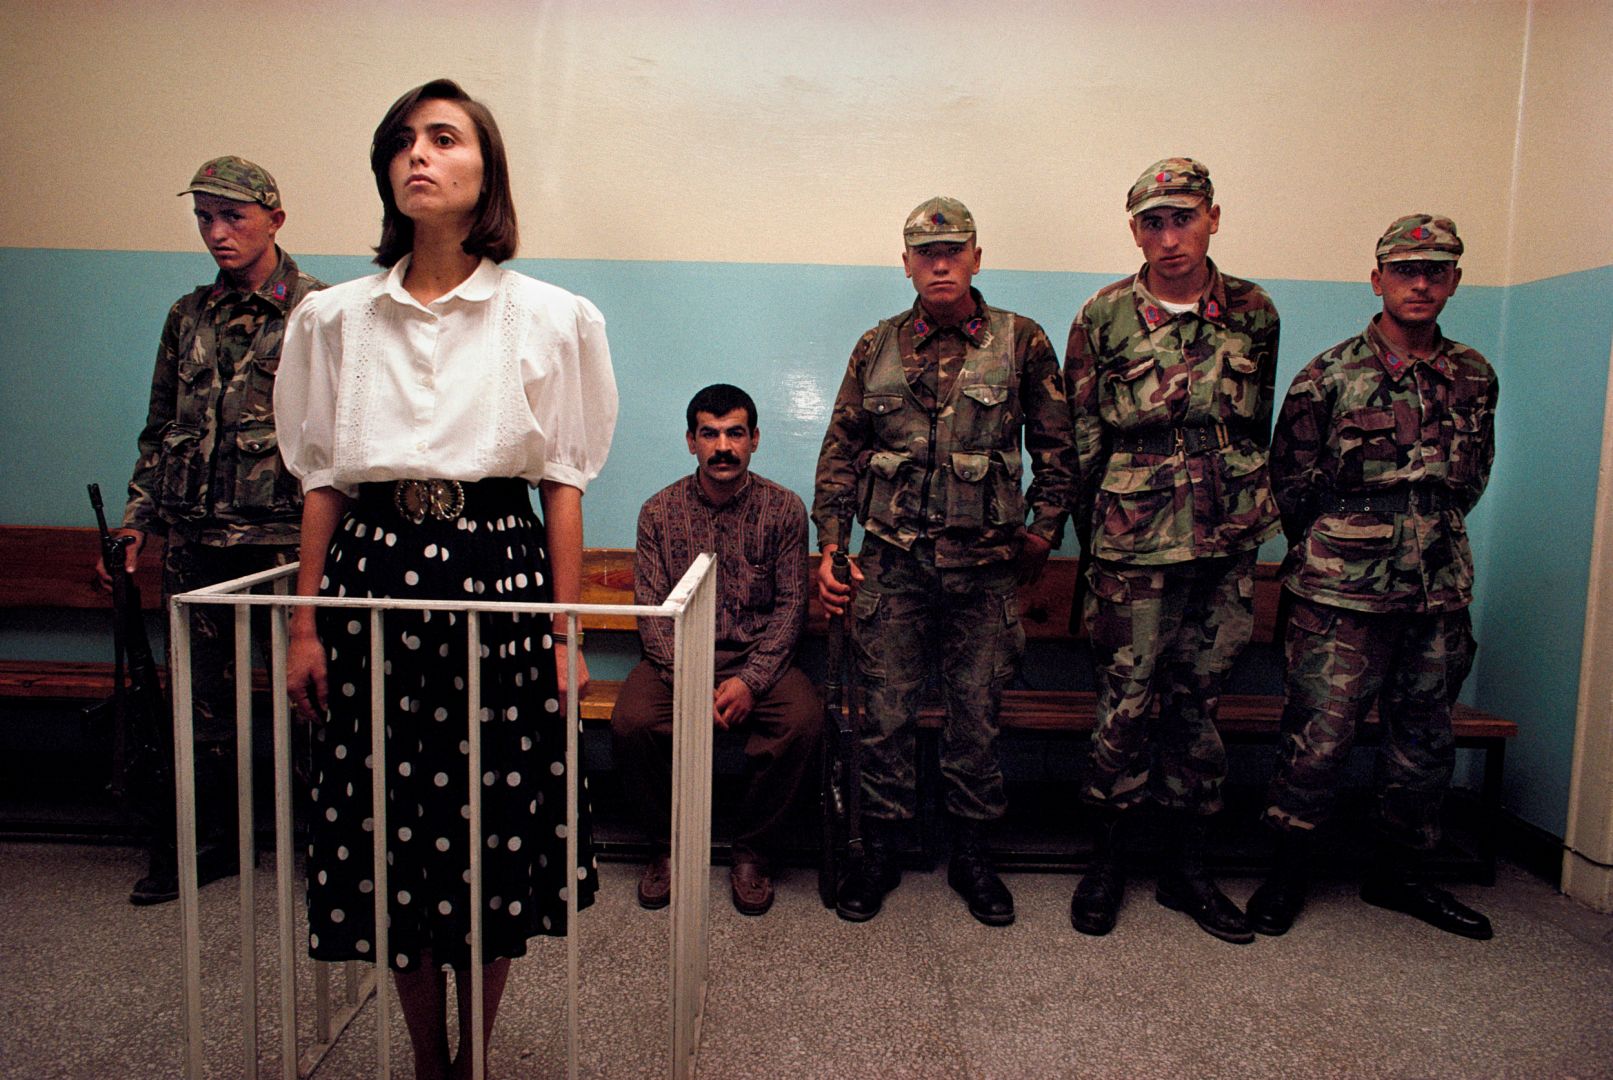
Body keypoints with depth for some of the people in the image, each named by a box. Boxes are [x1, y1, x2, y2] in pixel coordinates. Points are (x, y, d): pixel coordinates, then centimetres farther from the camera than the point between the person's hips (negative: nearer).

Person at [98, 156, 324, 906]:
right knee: (202, 696, 12)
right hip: (196, 537, 5)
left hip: (286, 534, -5)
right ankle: (207, 842, 29)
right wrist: (136, 521, 12)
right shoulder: (188, 316, 14)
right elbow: (159, 431, 18)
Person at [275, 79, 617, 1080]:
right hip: (374, 581, 3)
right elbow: (322, 481, 10)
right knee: (389, 835, 9)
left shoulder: (552, 318, 2)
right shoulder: (334, 317, 9)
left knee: (498, 829, 5)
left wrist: (565, 634, -3)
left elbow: (564, 483, 0)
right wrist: (306, 624, 5)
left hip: (501, 576, -2)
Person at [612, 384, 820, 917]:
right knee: (631, 722, -28)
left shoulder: (783, 508, 1)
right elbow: (651, 612, -2)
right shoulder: (659, 511, 3)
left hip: (759, 658, 0)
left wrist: (751, 680, -17)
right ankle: (670, 845, 0)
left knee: (803, 719, -29)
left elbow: (790, 607, -2)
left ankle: (753, 852, -5)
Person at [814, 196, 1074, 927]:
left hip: (984, 566, 0)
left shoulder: (1021, 343, 4)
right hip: (892, 561, 1)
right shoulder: (877, 348, 7)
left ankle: (971, 854, 28)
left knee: (976, 715, 9)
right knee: (885, 714, 6)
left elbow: (1055, 447, 9)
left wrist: (1044, 531, 4)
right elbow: (841, 451, 8)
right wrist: (830, 546, 2)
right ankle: (879, 852, 25)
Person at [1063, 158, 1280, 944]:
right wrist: (1095, 532, 4)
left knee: (1200, 702, 11)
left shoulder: (1253, 312, 6)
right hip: (1134, 545, -3)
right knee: (1126, 703, 2)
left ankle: (1185, 868, 26)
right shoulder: (1104, 317, -2)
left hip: (1228, 540, 3)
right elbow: (1081, 436, 2)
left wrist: (1239, 506, 16)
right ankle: (1105, 863, 20)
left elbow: (1256, 424, 16)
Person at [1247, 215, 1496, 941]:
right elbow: (1291, 482, -2)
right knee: (1319, 737, -2)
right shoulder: (1329, 376, -5)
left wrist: (1429, 533, 12)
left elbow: (1471, 479, 19)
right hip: (1344, 592, -5)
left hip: (1439, 589, 5)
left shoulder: (1473, 378, 9)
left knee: (1425, 741, 15)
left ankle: (1401, 873, 33)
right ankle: (1288, 872, 16)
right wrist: (1331, 548, 4)